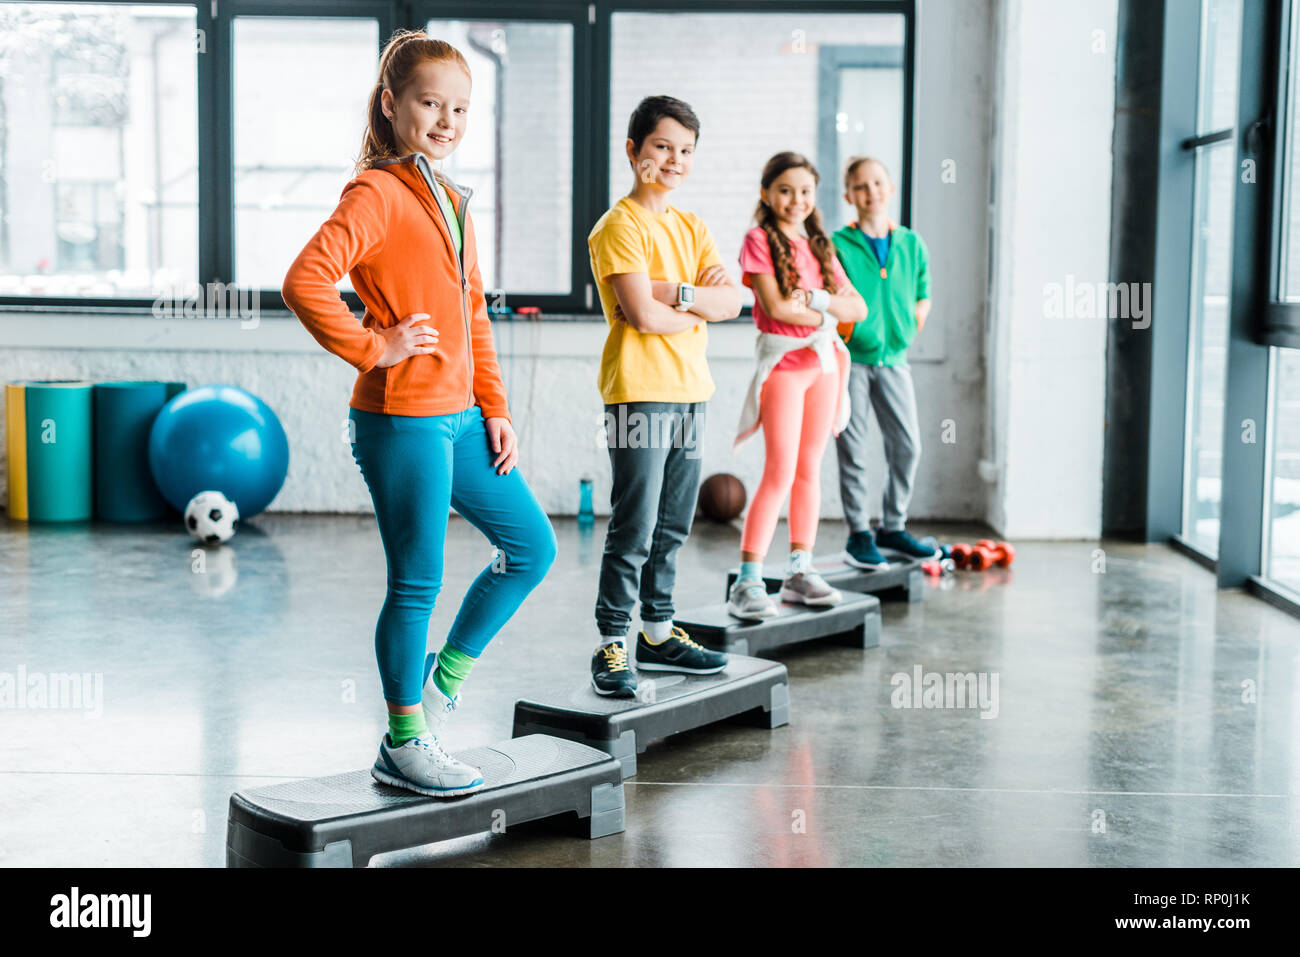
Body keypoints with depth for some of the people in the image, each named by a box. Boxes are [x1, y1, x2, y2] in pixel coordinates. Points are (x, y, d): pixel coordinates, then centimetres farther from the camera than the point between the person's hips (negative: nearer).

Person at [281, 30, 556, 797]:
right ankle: (404, 746, 16)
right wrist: (374, 349, -17)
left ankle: (444, 677, 27)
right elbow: (305, 281, -26)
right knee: (419, 582, 0)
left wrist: (496, 409, 14)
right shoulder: (378, 194, -11)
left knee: (533, 545, 13)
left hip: (462, 417, 9)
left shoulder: (452, 201, 17)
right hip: (403, 421, -9)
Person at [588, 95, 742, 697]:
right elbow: (643, 315, -18)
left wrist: (674, 292, -12)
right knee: (634, 527, -8)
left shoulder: (691, 227, 16)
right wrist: (702, 305, -2)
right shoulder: (619, 226, -8)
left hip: (689, 391, 8)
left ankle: (659, 633, 24)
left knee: (672, 525, 14)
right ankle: (611, 646, -1)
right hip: (638, 391, -8)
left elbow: (731, 301, 3)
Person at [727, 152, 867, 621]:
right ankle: (747, 582, -11)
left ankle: (800, 571, 16)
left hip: (824, 360, 6)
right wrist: (828, 314, -5)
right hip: (782, 362, -6)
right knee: (780, 473, -12)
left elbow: (858, 308, 6)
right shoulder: (759, 239, -4)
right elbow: (776, 307, -15)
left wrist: (815, 298, -11)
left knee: (809, 470, 8)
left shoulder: (820, 246, 13)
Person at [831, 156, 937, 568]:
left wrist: (910, 326, 4)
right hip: (850, 359, -4)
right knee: (854, 449, 0)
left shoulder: (912, 244, 8)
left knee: (908, 445, 5)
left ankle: (893, 526, 21)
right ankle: (858, 534, 11)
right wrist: (843, 332, -15)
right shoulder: (837, 246, -6)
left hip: (893, 357, 4)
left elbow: (923, 295, 18)